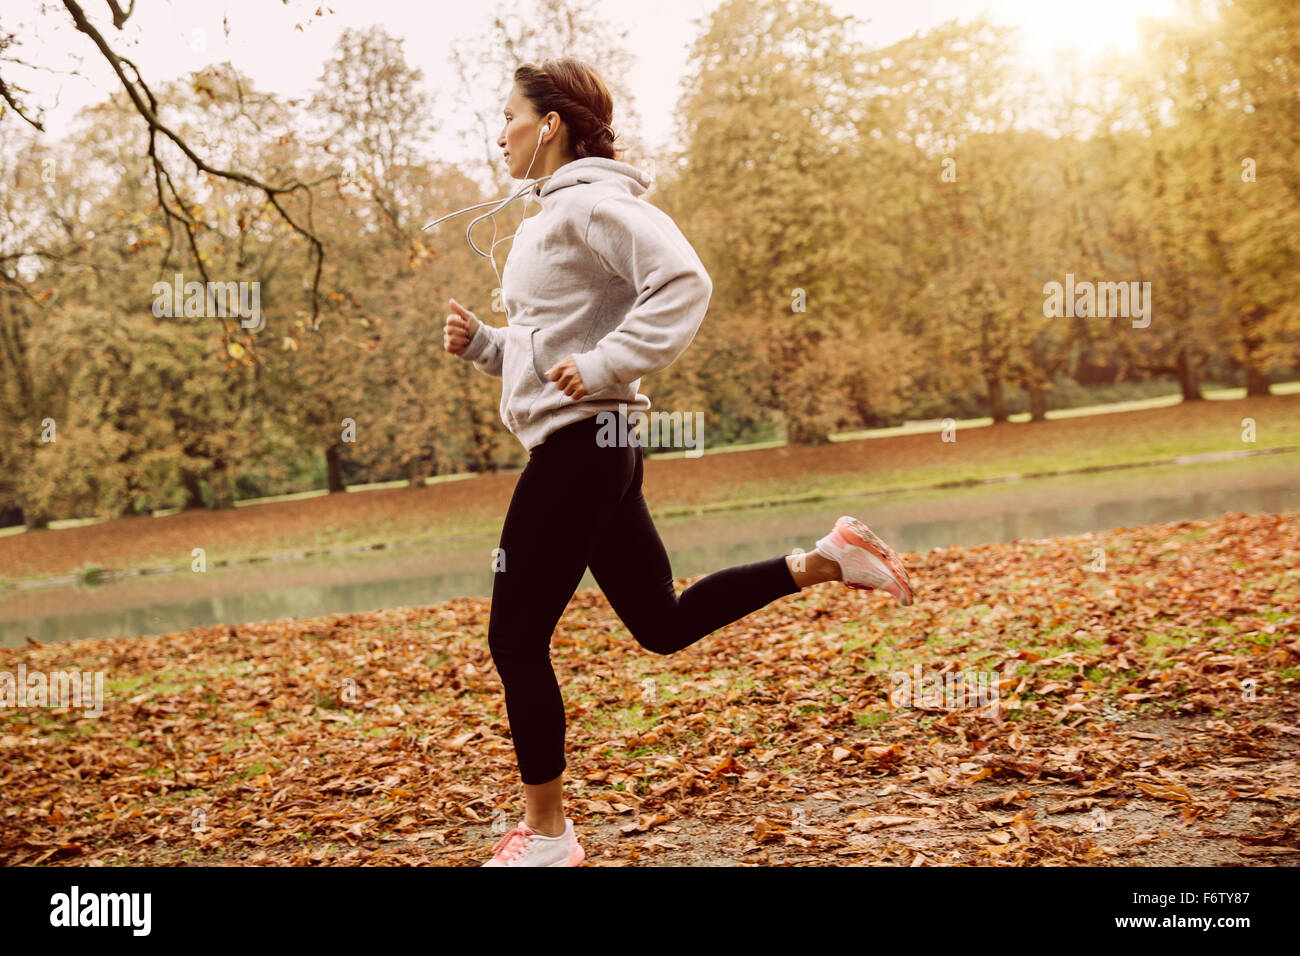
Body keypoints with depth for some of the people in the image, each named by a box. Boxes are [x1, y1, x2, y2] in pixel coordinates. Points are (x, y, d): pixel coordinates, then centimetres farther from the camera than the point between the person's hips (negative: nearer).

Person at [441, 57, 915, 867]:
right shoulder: (553, 214, 18)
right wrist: (480, 343, 9)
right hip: (586, 445, 10)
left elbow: (683, 282, -24)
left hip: (581, 444, -10)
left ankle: (546, 835, 11)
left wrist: (604, 365, -24)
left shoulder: (590, 202, -11)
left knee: (517, 638, -1)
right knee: (663, 623, 15)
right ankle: (826, 560, 14)